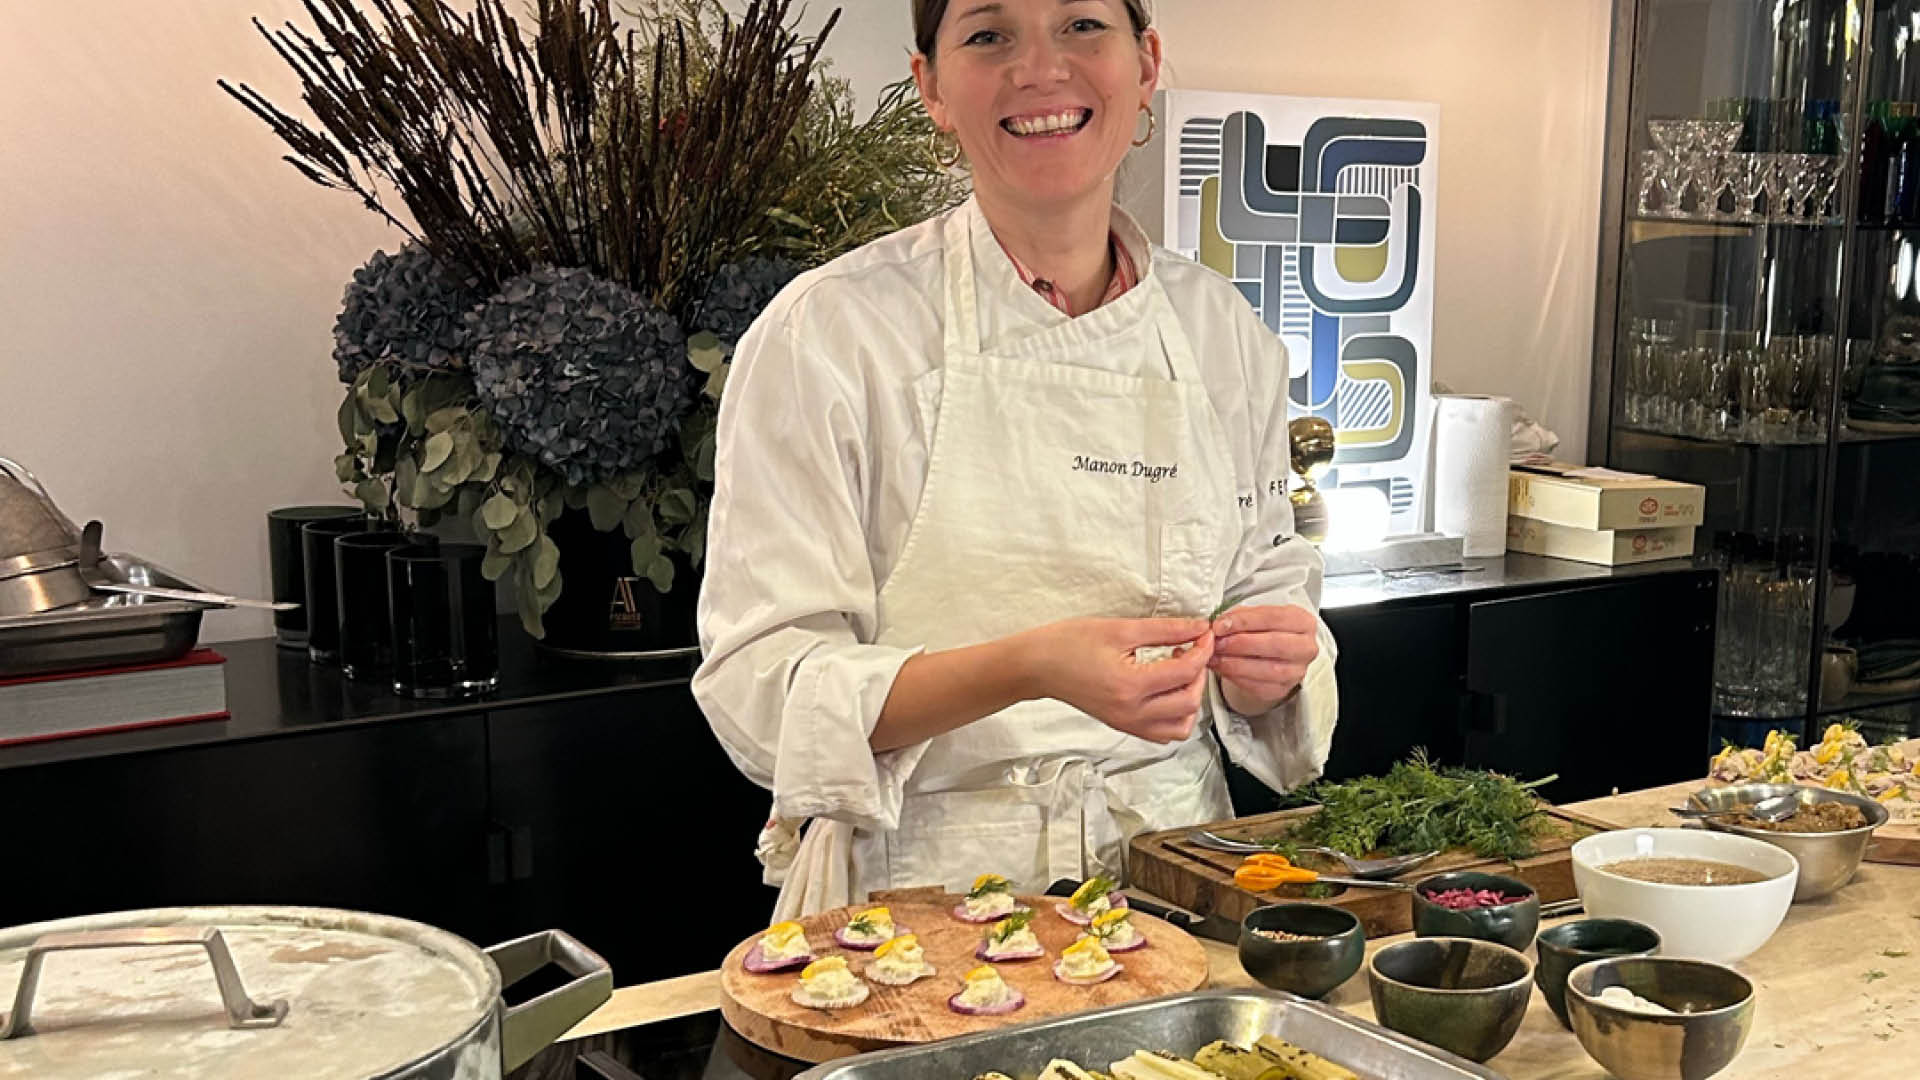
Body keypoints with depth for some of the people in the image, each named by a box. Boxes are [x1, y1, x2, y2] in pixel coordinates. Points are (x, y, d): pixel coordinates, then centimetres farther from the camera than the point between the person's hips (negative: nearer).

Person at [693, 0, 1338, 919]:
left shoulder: (1222, 330, 6)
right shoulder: (830, 329, -7)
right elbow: (758, 685, -11)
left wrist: (1268, 662, -6)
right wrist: (1028, 669, -24)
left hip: (1172, 878, 4)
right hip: (919, 894, -3)